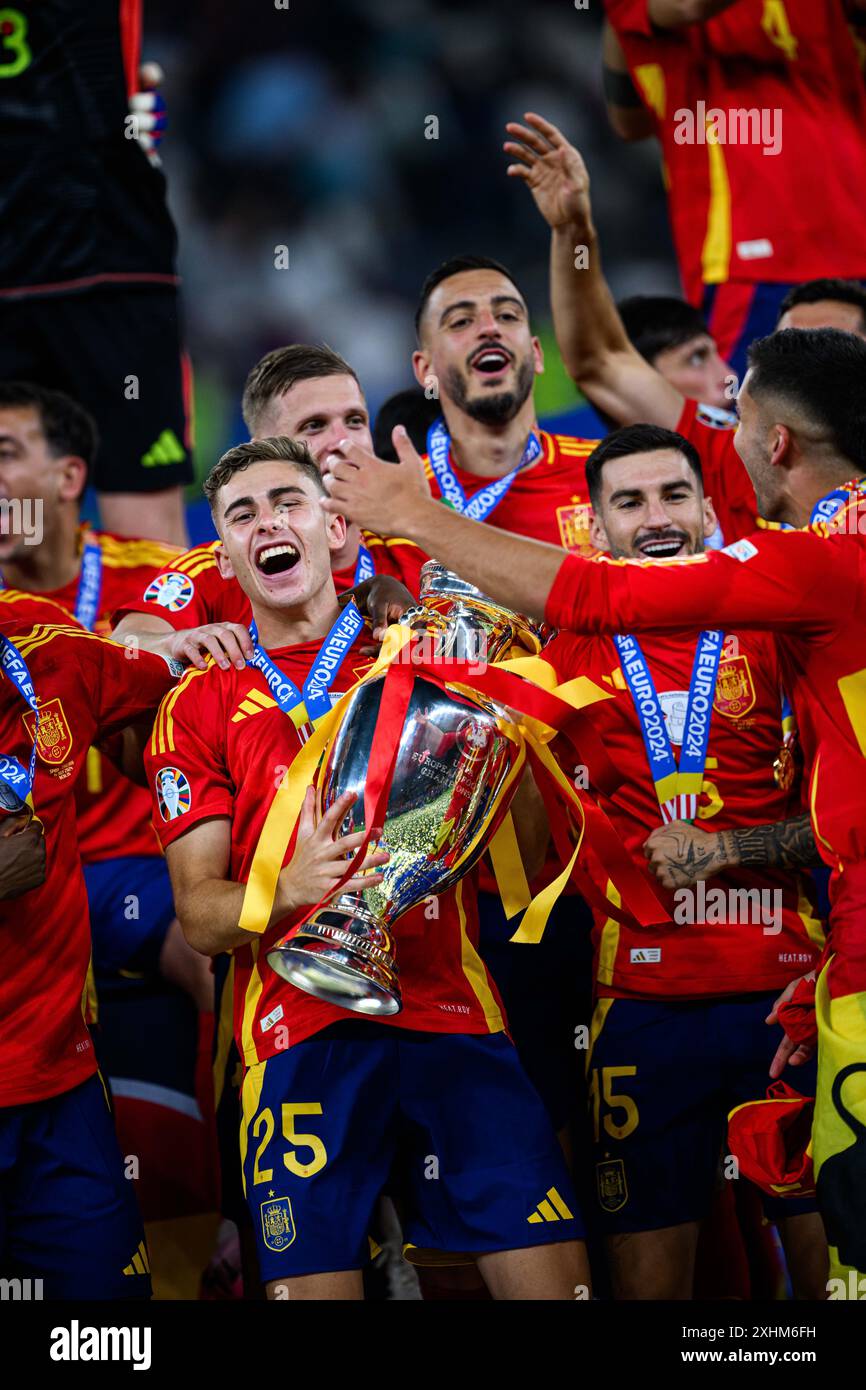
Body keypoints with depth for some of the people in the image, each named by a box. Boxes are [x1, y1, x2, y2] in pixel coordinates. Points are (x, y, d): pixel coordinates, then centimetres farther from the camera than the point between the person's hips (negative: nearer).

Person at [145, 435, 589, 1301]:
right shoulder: (201, 706, 12)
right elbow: (199, 915, 4)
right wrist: (288, 890, -18)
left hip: (454, 1017, 1)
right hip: (301, 1037, -1)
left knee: (552, 1278, -8)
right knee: (314, 1284, -8)